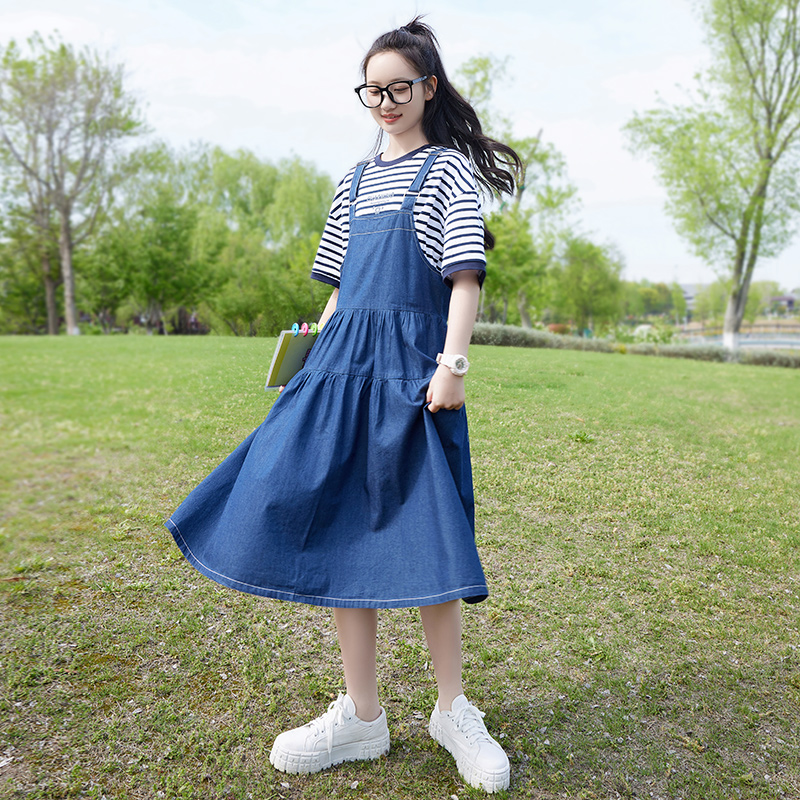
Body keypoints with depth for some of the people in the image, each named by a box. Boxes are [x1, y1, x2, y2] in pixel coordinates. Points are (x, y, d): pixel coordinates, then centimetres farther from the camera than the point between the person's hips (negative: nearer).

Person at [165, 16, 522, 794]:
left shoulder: (450, 169, 4)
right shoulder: (356, 180, 20)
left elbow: (466, 273, -6)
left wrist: (453, 362, -16)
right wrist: (315, 358, 14)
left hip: (411, 364, -5)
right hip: (344, 359, 6)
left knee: (424, 535, -5)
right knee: (342, 530, 3)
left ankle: (453, 709, 16)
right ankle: (361, 716, 17)